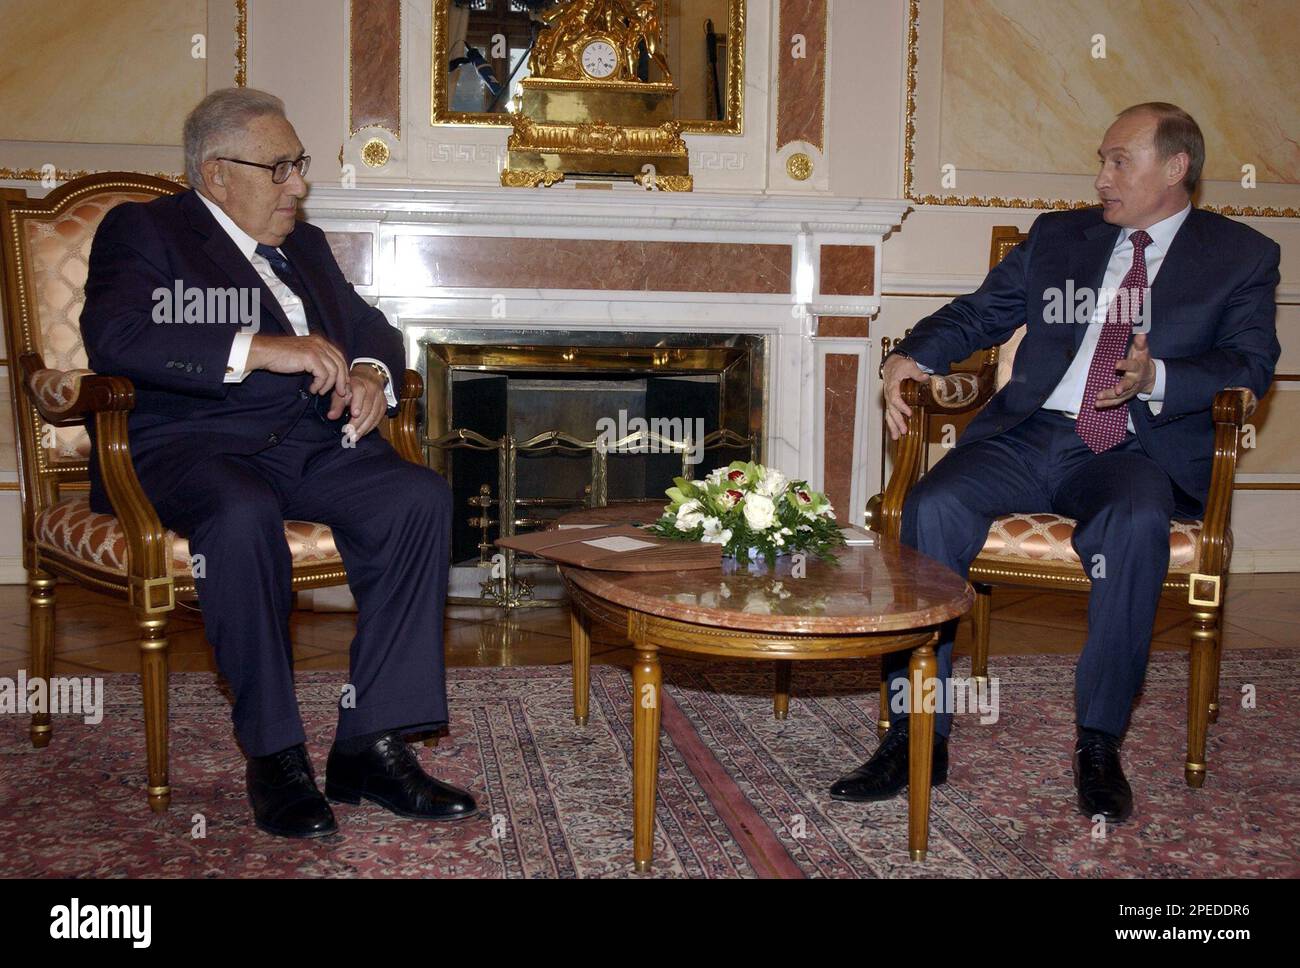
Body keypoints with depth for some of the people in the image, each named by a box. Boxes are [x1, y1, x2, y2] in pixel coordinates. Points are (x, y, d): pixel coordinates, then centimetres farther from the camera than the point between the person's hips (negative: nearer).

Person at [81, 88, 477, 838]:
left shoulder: (305, 244, 26)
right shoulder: (144, 230, 5)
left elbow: (371, 327, 25)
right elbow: (113, 338, -14)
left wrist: (370, 372, -1)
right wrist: (258, 348, -22)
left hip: (311, 440, 6)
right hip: (189, 440, -5)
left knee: (420, 498, -23)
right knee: (242, 515, -39)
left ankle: (372, 744, -19)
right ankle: (274, 753, -22)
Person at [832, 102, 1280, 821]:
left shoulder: (1242, 256, 13)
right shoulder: (1058, 235, 22)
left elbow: (1250, 365, 1)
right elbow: (978, 313, 18)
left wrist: (1156, 378, -19)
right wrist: (910, 357, -2)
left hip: (1136, 448, -2)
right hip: (1028, 434, 3)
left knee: (1136, 521, -37)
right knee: (932, 506, -26)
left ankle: (1099, 742, -23)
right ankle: (917, 737, -21)